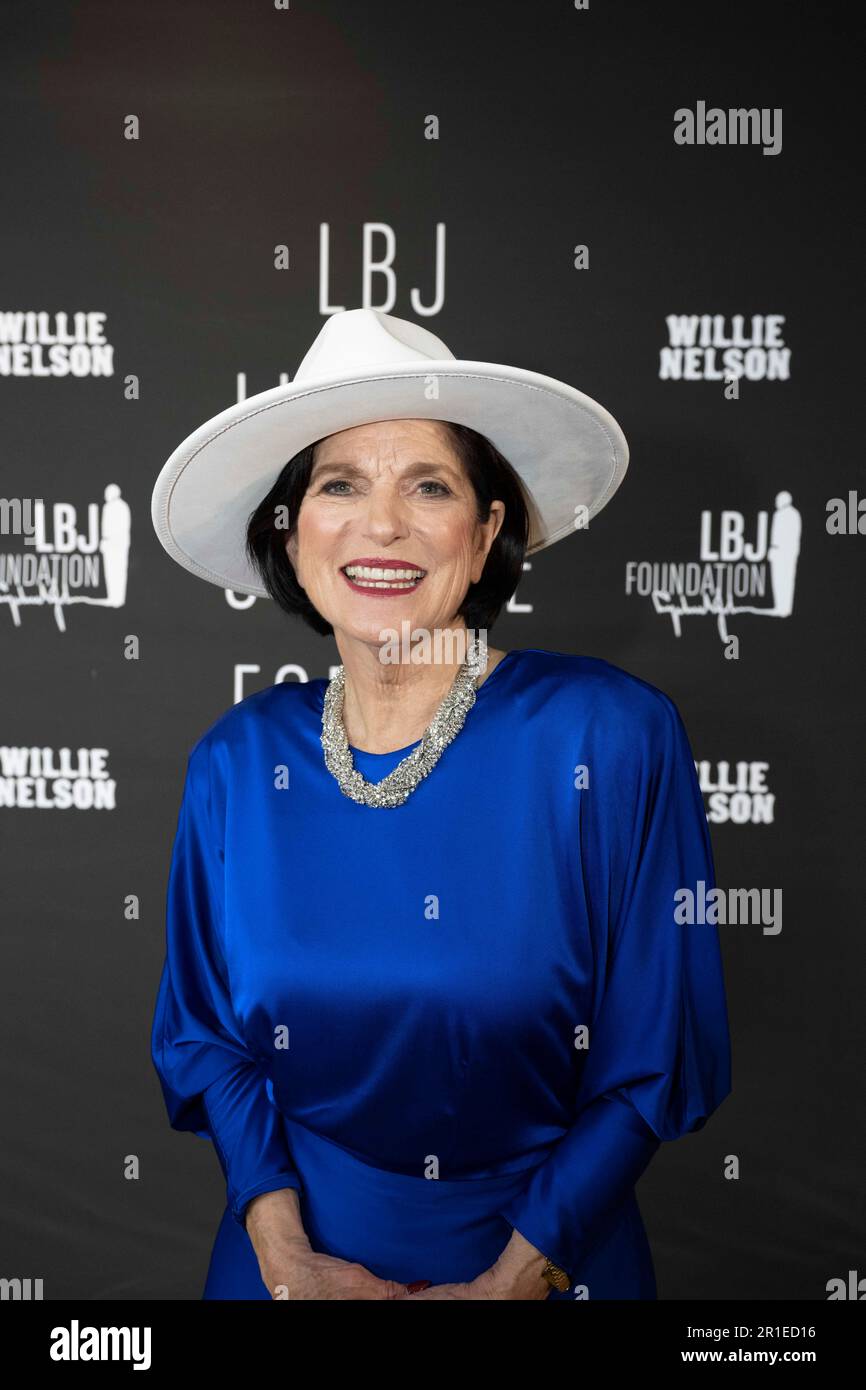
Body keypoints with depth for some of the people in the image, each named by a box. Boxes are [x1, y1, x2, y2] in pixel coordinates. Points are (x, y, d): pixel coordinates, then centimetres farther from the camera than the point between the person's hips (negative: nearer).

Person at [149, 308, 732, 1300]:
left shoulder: (613, 735, -17)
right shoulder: (235, 762, -8)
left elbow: (657, 1064, -11)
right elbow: (204, 1034, 2)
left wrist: (513, 1279, -13)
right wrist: (284, 1253, -10)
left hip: (546, 1262, -2)